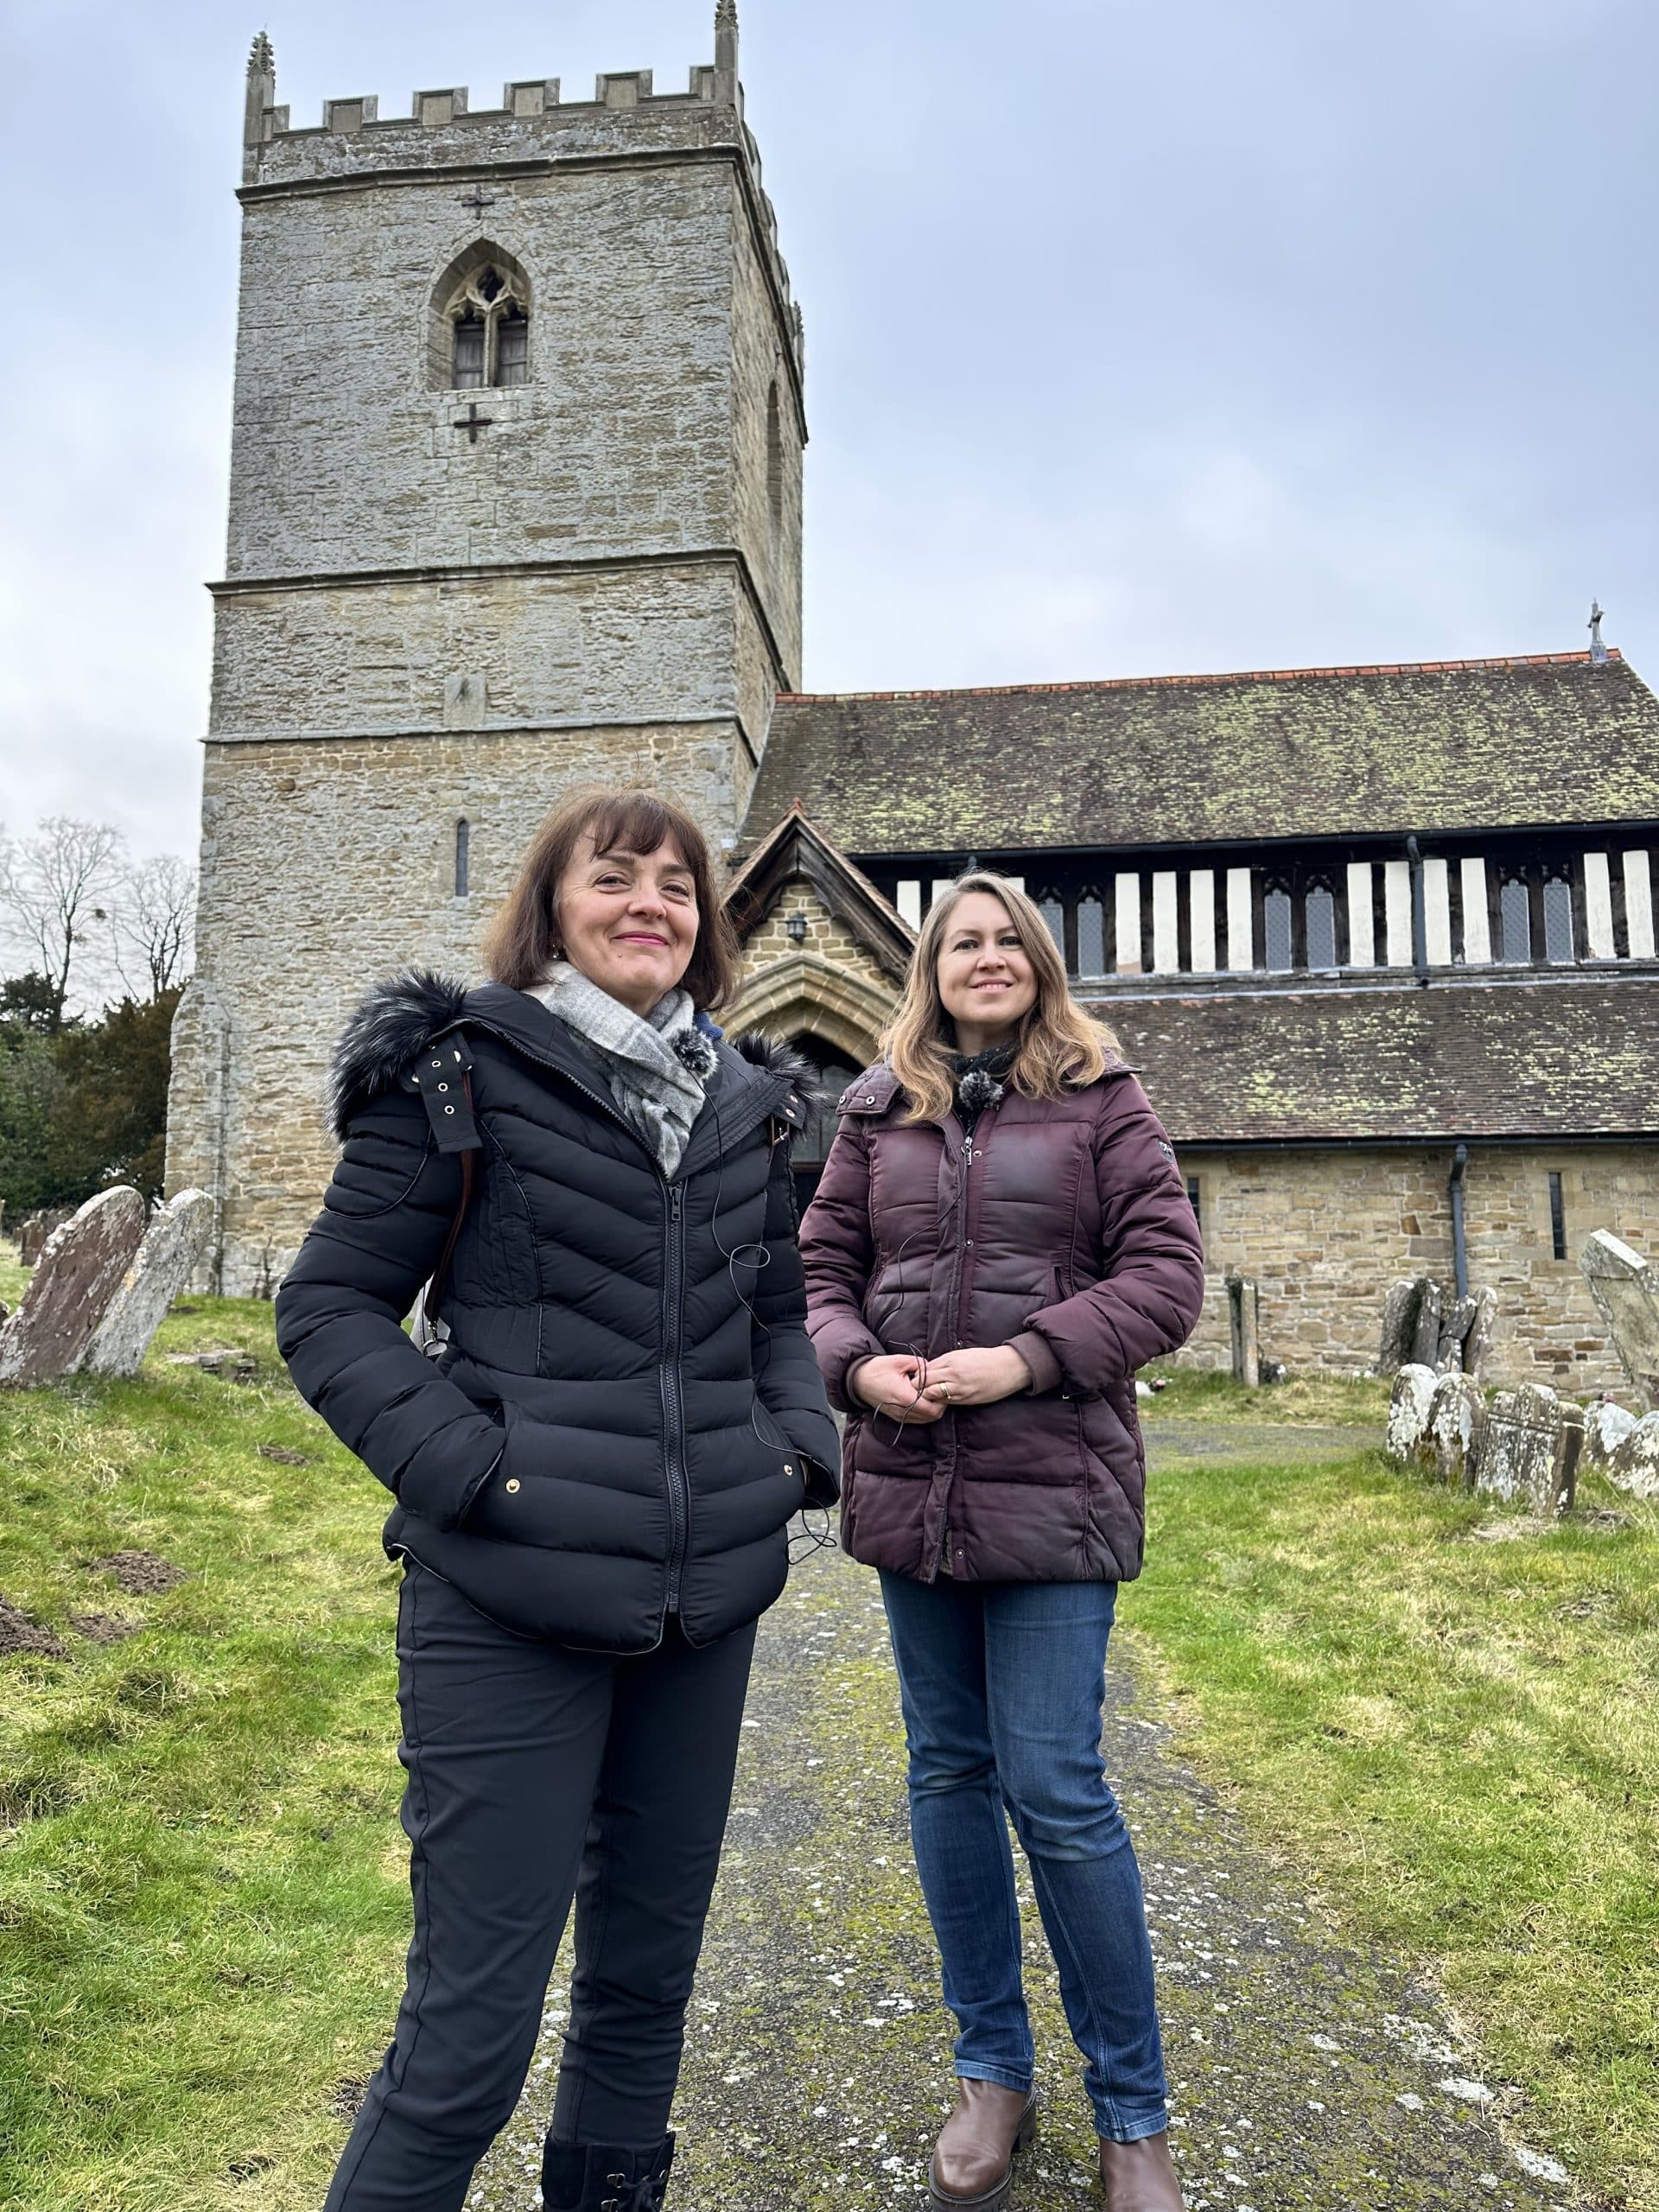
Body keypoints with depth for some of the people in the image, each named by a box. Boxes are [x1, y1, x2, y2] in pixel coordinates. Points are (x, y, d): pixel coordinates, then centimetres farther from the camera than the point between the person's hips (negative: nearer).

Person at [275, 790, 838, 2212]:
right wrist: (468, 1469, -16)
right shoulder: (460, 1070, -5)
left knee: (650, 1971, 19)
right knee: (472, 2024, 1)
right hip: (510, 1606, -5)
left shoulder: (747, 1103, 10)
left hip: (706, 1599, 6)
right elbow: (330, 1306, -4)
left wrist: (801, 1441, 2)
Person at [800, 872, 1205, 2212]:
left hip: (1053, 1486, -4)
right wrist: (860, 1365, -9)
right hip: (908, 1484, 4)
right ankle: (993, 2077, 31)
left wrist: (1026, 1358, -16)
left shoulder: (1100, 1101, 1)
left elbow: (1167, 1273, -5)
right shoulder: (880, 1113, 10)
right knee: (949, 1773, 12)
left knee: (1055, 1787, -3)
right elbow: (822, 1270, 11)